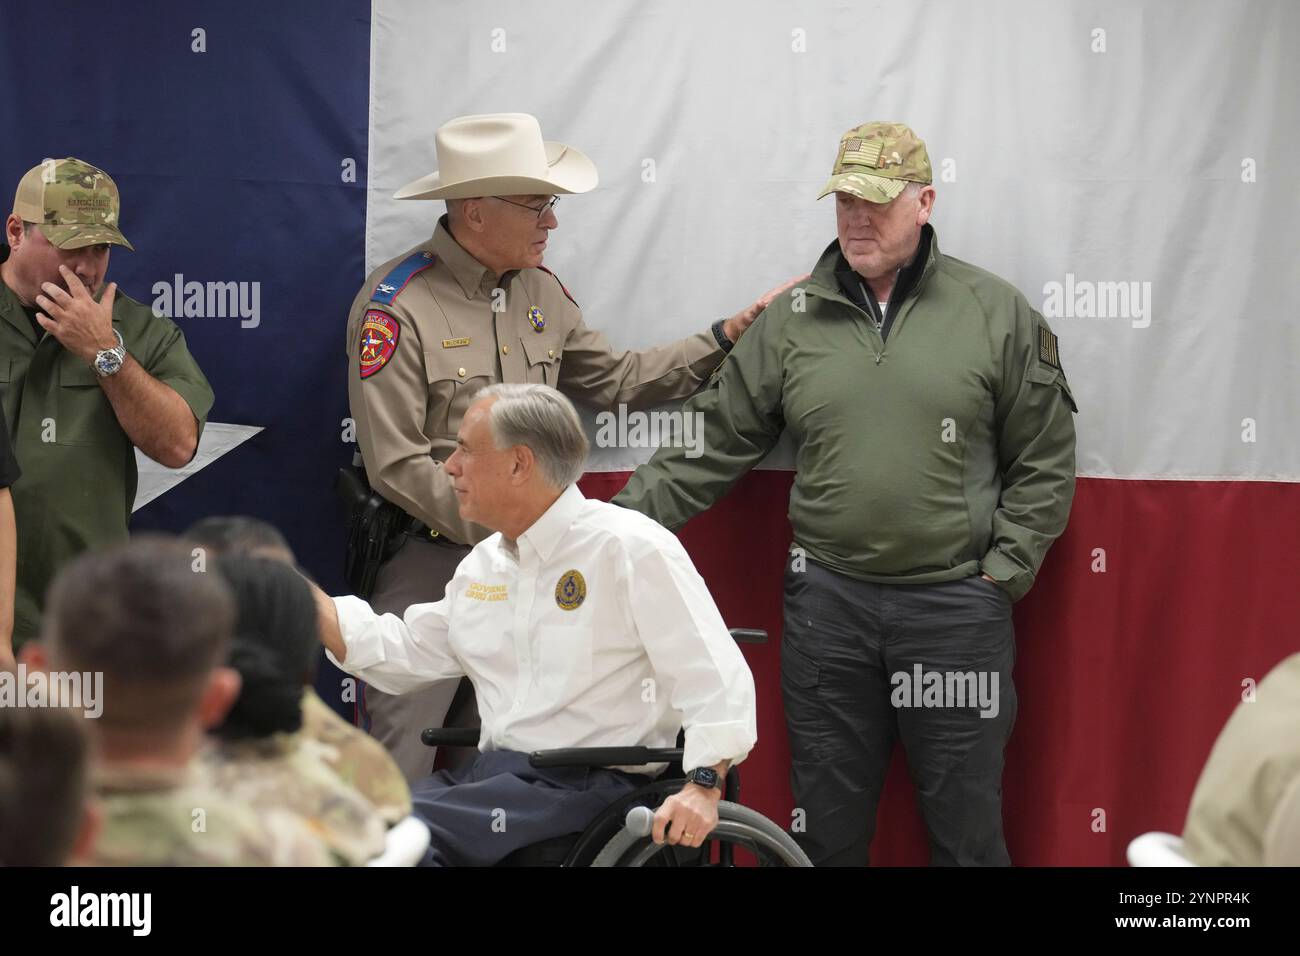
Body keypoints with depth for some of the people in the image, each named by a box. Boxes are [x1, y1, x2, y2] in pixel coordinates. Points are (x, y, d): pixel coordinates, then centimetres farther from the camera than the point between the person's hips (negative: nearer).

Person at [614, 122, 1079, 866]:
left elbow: (1044, 462, 3)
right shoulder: (792, 321, 5)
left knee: (967, 829, 6)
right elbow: (713, 445, 6)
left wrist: (1004, 572, -4)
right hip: (828, 605, 2)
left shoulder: (998, 314, 0)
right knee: (828, 829, 11)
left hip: (958, 609, -2)